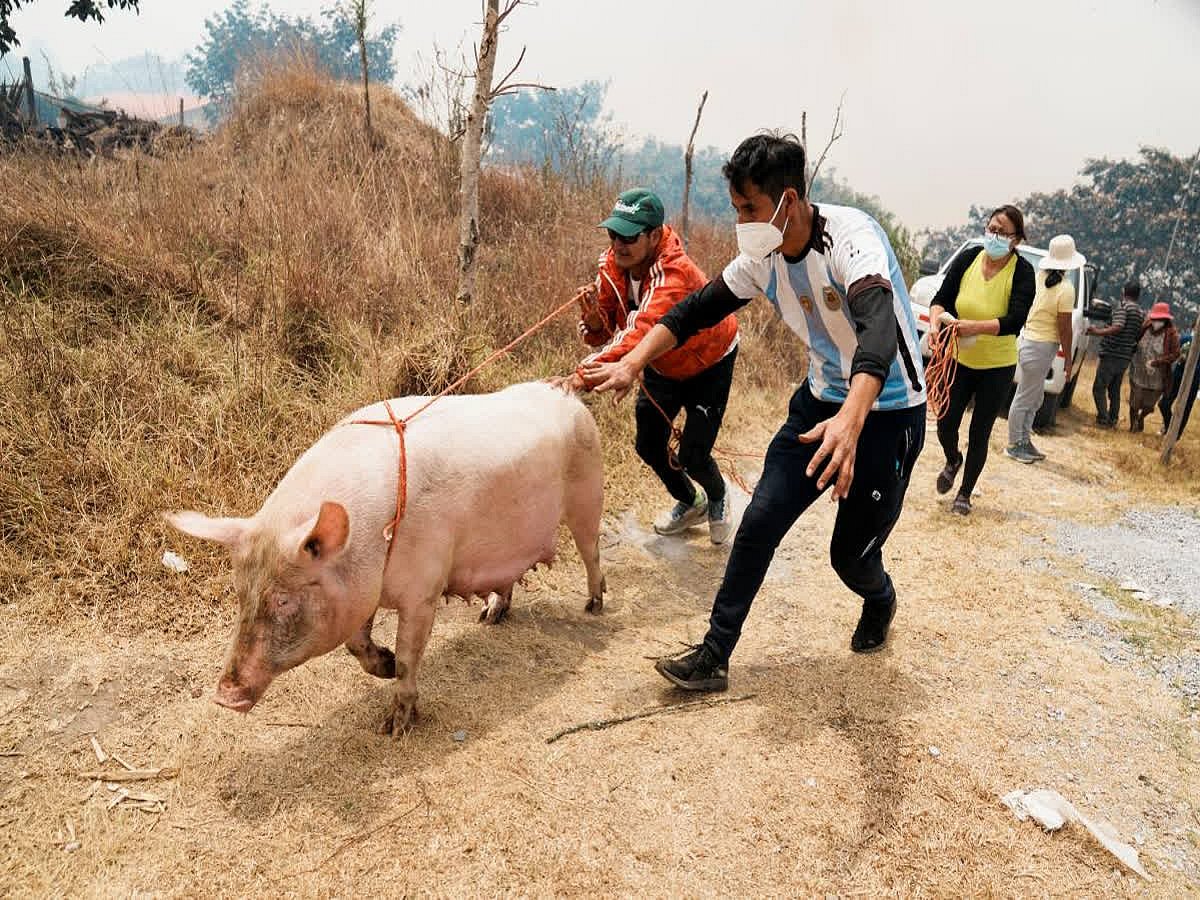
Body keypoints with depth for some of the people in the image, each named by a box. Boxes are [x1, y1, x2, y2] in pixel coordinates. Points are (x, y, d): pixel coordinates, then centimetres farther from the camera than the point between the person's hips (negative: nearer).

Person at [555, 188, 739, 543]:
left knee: (692, 457, -7)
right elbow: (604, 332, -14)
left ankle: (718, 499, 32)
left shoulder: (674, 274, -40)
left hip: (708, 364, -6)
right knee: (648, 445, 10)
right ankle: (690, 503, 41)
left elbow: (642, 333, -55)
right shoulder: (611, 264, -18)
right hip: (662, 366, 6)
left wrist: (582, 374, -65)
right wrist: (593, 320, -40)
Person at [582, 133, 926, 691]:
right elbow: (696, 311, 1)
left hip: (887, 411, -6)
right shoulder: (763, 258, -6)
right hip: (821, 401, 6)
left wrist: (851, 420, -59)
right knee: (760, 522, -3)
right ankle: (714, 657, 7)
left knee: (851, 554, 1)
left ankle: (879, 602, 39)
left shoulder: (850, 236, -26)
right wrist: (631, 364, -13)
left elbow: (879, 327, -43)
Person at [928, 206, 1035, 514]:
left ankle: (965, 494, 26)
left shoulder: (1022, 272, -15)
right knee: (945, 425, 4)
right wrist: (936, 317, -30)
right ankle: (953, 461, 40)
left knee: (979, 435, 7)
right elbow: (942, 298, -7)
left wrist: (974, 327, -43)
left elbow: (1015, 321, -26)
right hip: (960, 358, 2)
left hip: (997, 366, -2)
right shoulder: (968, 258, -8)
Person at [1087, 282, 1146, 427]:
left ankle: (1103, 419, -8)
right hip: (1125, 357, 8)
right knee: (1115, 390, 16)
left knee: (1099, 388, -3)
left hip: (1111, 355, -8)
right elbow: (1139, 336, 16)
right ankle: (1112, 420, 19)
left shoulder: (1123, 307, -10)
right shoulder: (1142, 313, 13)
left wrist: (1097, 331, -25)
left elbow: (1118, 327, -25)